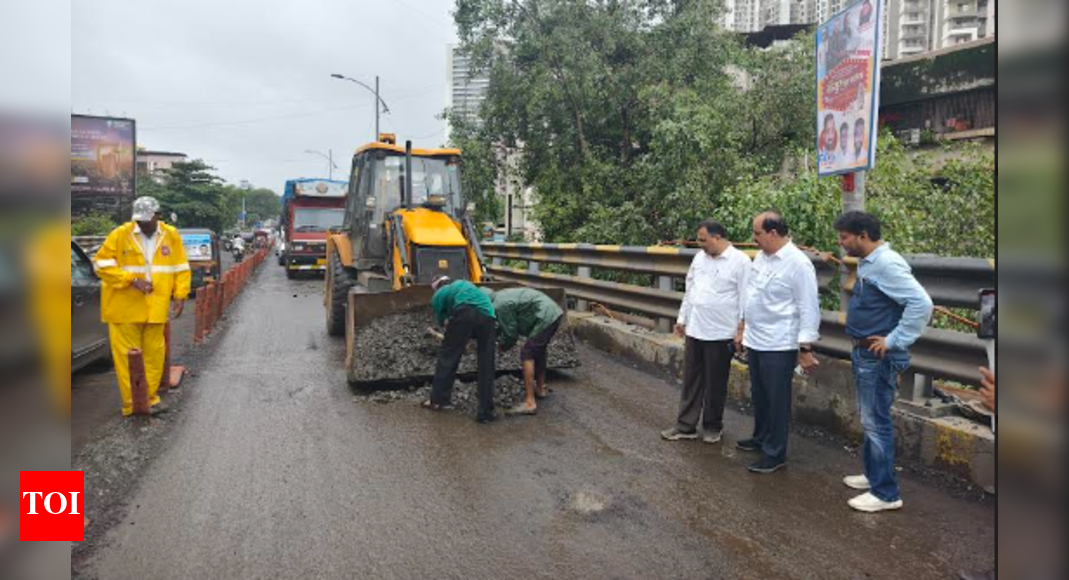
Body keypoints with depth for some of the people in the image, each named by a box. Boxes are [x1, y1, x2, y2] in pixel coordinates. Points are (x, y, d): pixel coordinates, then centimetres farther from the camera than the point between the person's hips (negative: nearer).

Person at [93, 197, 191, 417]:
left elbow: (181, 268, 9)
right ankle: (132, 403, 11)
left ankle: (150, 397, 22)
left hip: (155, 308, 2)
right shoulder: (120, 235, -5)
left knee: (154, 354, 9)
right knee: (127, 356, 2)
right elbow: (102, 264, -5)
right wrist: (132, 280, -14)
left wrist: (180, 295, 0)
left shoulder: (171, 235, 3)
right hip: (125, 308, -2)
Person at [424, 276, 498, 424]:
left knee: (447, 356, 14)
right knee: (486, 366, 10)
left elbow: (442, 321, 23)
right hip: (488, 316, 4)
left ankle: (438, 400, 21)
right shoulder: (464, 284, 41)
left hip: (466, 312, -4)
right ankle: (485, 412, 13)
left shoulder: (439, 294, 27)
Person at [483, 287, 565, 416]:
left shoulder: (499, 306, -13)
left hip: (546, 317, -10)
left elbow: (511, 334, -7)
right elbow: (508, 326, 28)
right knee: (538, 351, 26)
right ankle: (541, 390, 38)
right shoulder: (500, 297, 17)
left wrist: (503, 346, 12)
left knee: (527, 355, -9)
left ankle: (530, 403, -14)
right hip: (556, 313, 10)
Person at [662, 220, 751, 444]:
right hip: (695, 331, 6)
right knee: (690, 380, 11)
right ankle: (686, 426, 20)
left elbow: (745, 299, -12)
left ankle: (713, 426, 25)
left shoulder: (740, 261, -12)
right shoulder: (700, 257, 9)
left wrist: (741, 329, -12)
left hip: (721, 334, -6)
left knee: (715, 384, 8)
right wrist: (682, 319, 17)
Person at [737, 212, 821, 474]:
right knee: (760, 396, 20)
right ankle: (760, 438, 37)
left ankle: (775, 454, 15)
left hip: (779, 345, -8)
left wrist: (806, 348, -17)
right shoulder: (761, 257, 8)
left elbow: (809, 308, -16)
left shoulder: (798, 263, -17)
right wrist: (743, 329, 20)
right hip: (755, 341, 8)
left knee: (777, 400, 4)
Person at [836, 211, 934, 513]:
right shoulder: (868, 263, 10)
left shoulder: (886, 263, -20)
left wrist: (893, 341, -23)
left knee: (876, 422, -2)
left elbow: (922, 303, -28)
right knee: (870, 420, 19)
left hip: (879, 358, -10)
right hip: (864, 354, 10)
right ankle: (874, 475, 33)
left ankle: (886, 493, 9)